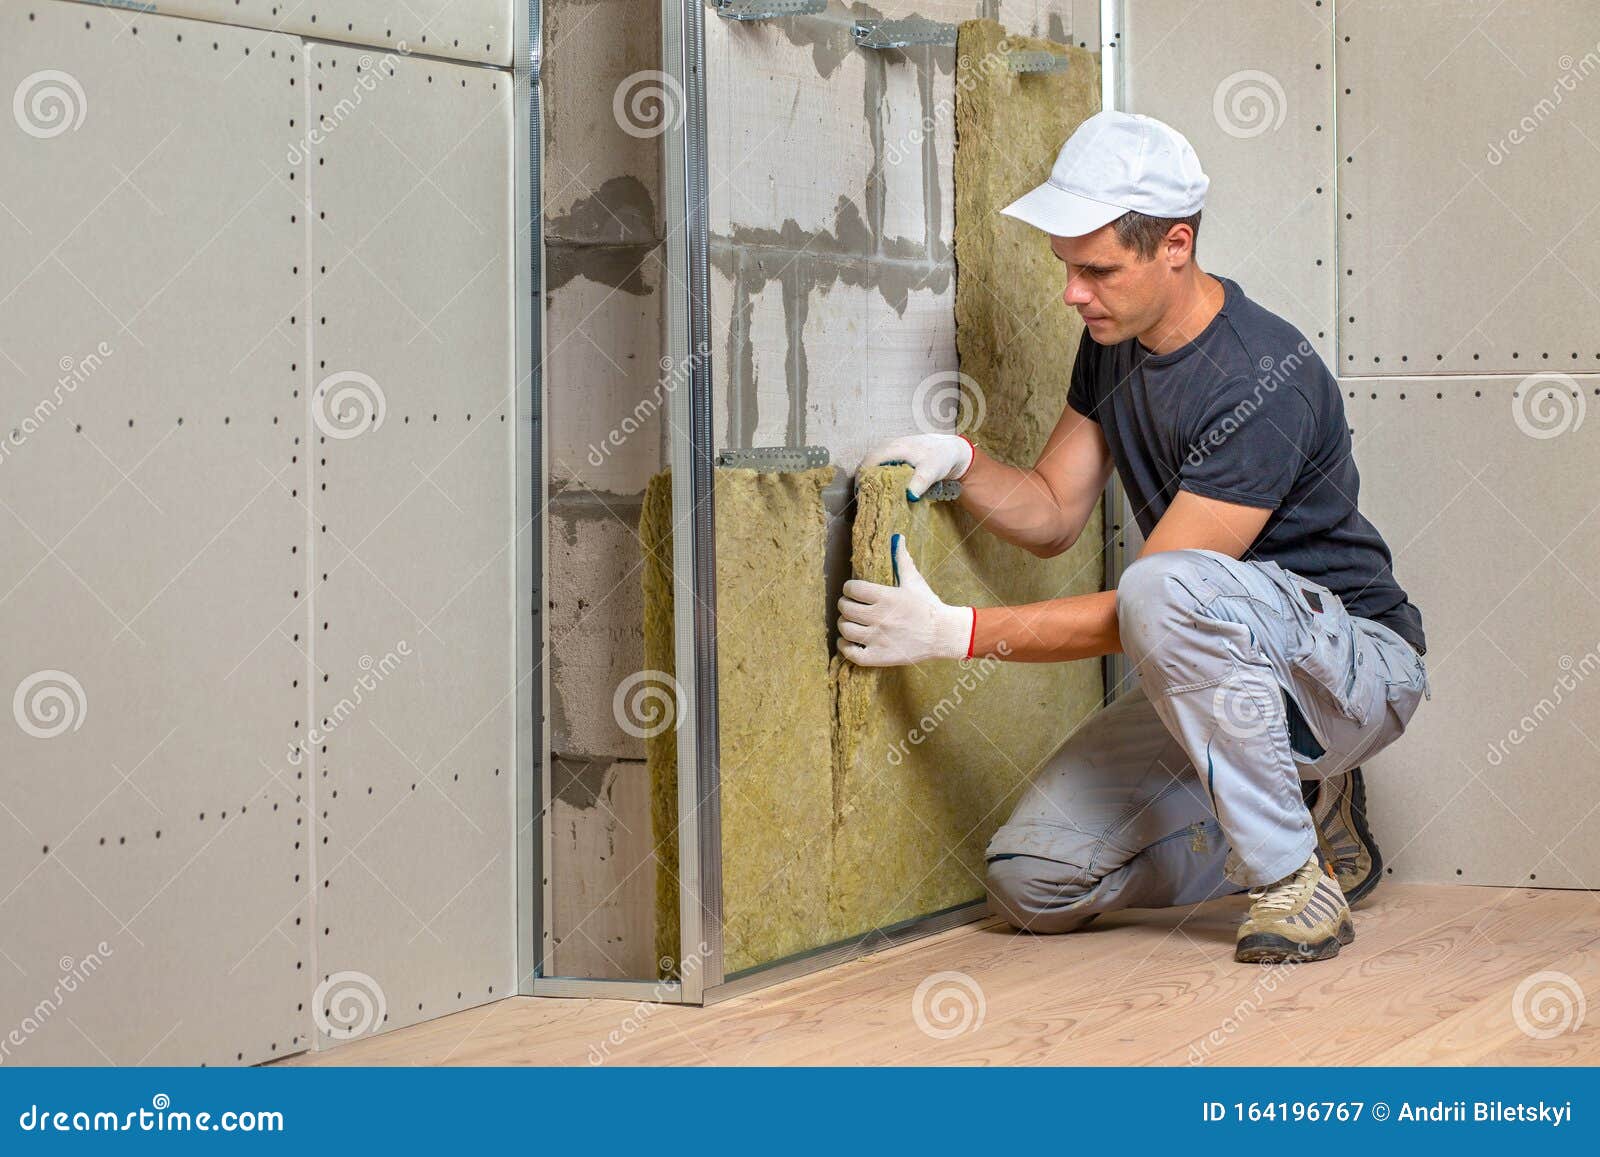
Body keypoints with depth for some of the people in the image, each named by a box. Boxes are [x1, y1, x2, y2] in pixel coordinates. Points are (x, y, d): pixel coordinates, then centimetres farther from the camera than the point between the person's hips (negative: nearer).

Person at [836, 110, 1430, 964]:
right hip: (1216, 679, 8)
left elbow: (1143, 610, -27)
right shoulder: (1114, 343, 1)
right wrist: (960, 462, -10)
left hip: (1356, 663, -8)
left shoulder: (1265, 385, -26)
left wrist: (957, 632, -30)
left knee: (1167, 589, -39)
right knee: (1033, 882, -8)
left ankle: (1295, 879, -24)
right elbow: (1052, 515, 10)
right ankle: (1304, 812, 9)